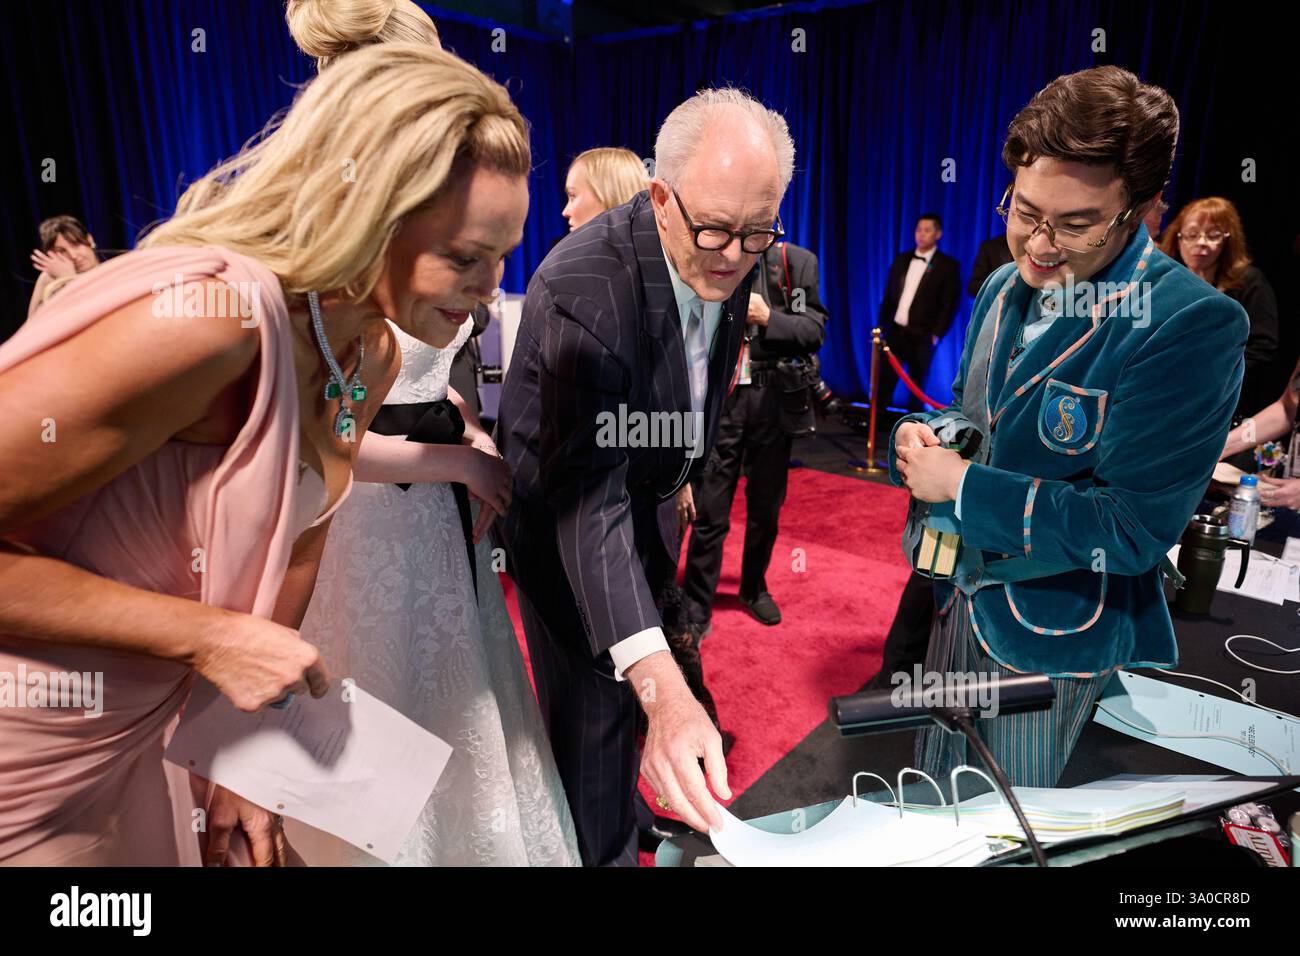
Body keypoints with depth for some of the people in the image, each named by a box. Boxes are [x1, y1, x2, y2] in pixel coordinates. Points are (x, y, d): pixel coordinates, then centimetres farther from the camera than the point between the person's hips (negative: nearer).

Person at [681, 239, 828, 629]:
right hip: (718, 398, -1)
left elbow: (815, 331, -1)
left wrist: (767, 317, -15)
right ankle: (696, 610, 11)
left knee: (766, 506, 14)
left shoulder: (795, 261, 2)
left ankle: (754, 588, 35)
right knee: (709, 512, 0)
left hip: (773, 399, 2)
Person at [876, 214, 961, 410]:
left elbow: (950, 304, -6)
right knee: (885, 380, 2)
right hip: (895, 330, 3)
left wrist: (936, 334, -12)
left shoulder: (948, 265, -2)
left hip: (921, 335, -3)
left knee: (917, 385, 6)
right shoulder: (901, 259, 11)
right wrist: (881, 324, 8)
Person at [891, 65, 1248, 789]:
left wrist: (962, 485, -23)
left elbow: (1134, 528, -25)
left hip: (1052, 628, -6)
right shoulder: (1009, 286, 2)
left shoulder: (1194, 325, -22)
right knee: (933, 796, 25)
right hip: (960, 592, 7)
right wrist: (930, 435, -9)